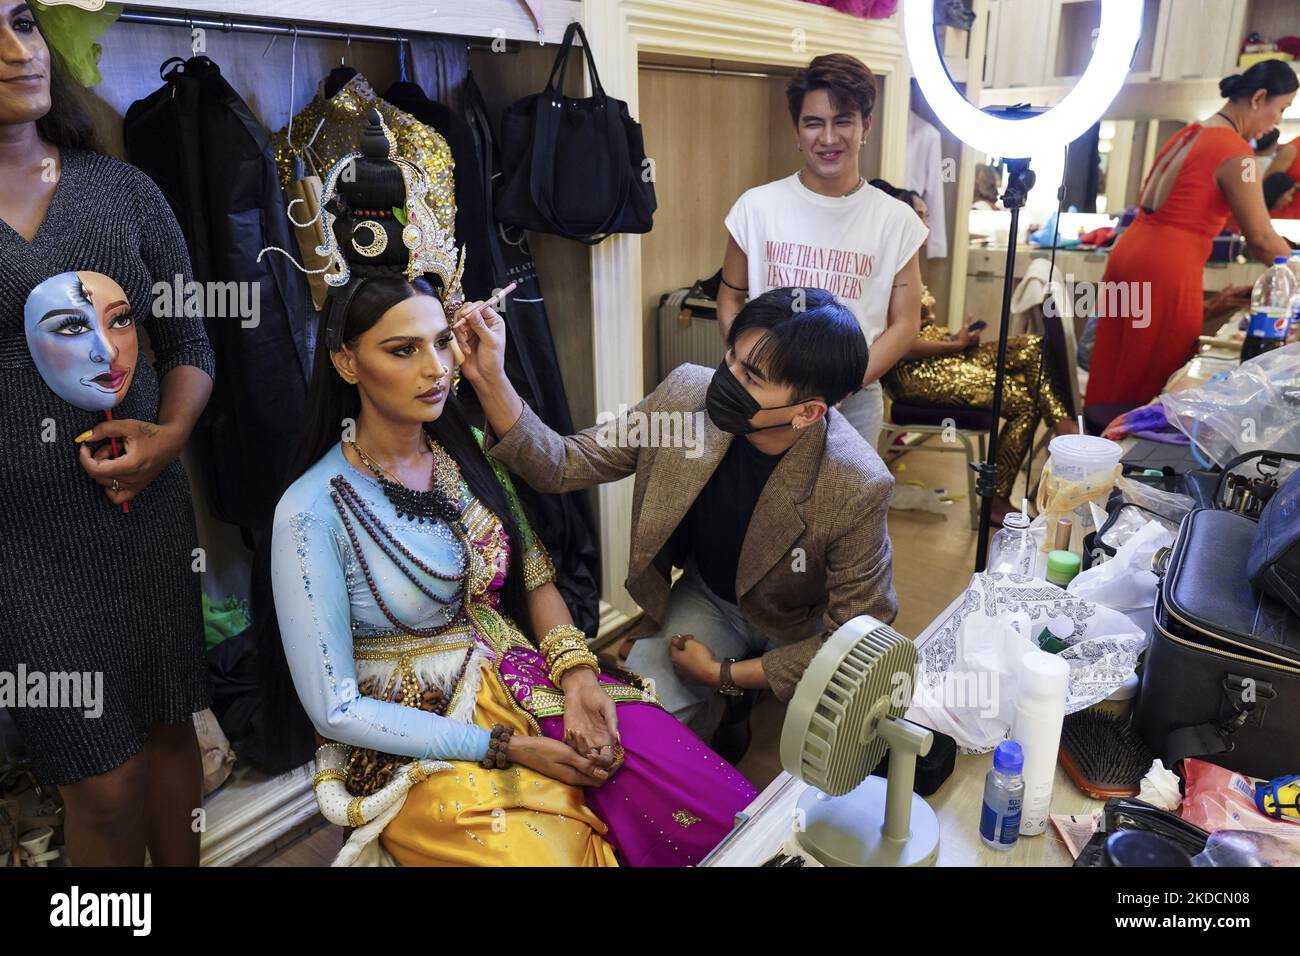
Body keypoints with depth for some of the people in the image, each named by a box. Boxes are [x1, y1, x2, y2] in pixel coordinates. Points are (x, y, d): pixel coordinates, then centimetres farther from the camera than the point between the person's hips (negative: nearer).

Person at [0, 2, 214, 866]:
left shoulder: (123, 187, 5)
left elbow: (188, 340, 8)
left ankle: (186, 862, 36)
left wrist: (171, 436, -9)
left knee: (170, 727, 14)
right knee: (103, 781, 6)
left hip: (147, 504, 2)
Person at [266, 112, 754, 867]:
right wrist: (505, 748, -15)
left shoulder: (470, 454, 2)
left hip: (527, 687, 4)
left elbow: (536, 578, 8)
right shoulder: (313, 512, -13)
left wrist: (577, 676, -11)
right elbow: (336, 708, -12)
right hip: (419, 746, -4)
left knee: (725, 816, -14)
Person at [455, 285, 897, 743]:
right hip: (707, 597, 2)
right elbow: (562, 465, -17)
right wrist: (489, 379, -32)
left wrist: (725, 674, -19)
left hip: (807, 623, -1)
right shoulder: (686, 393, -24)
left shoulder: (857, 488, -34)